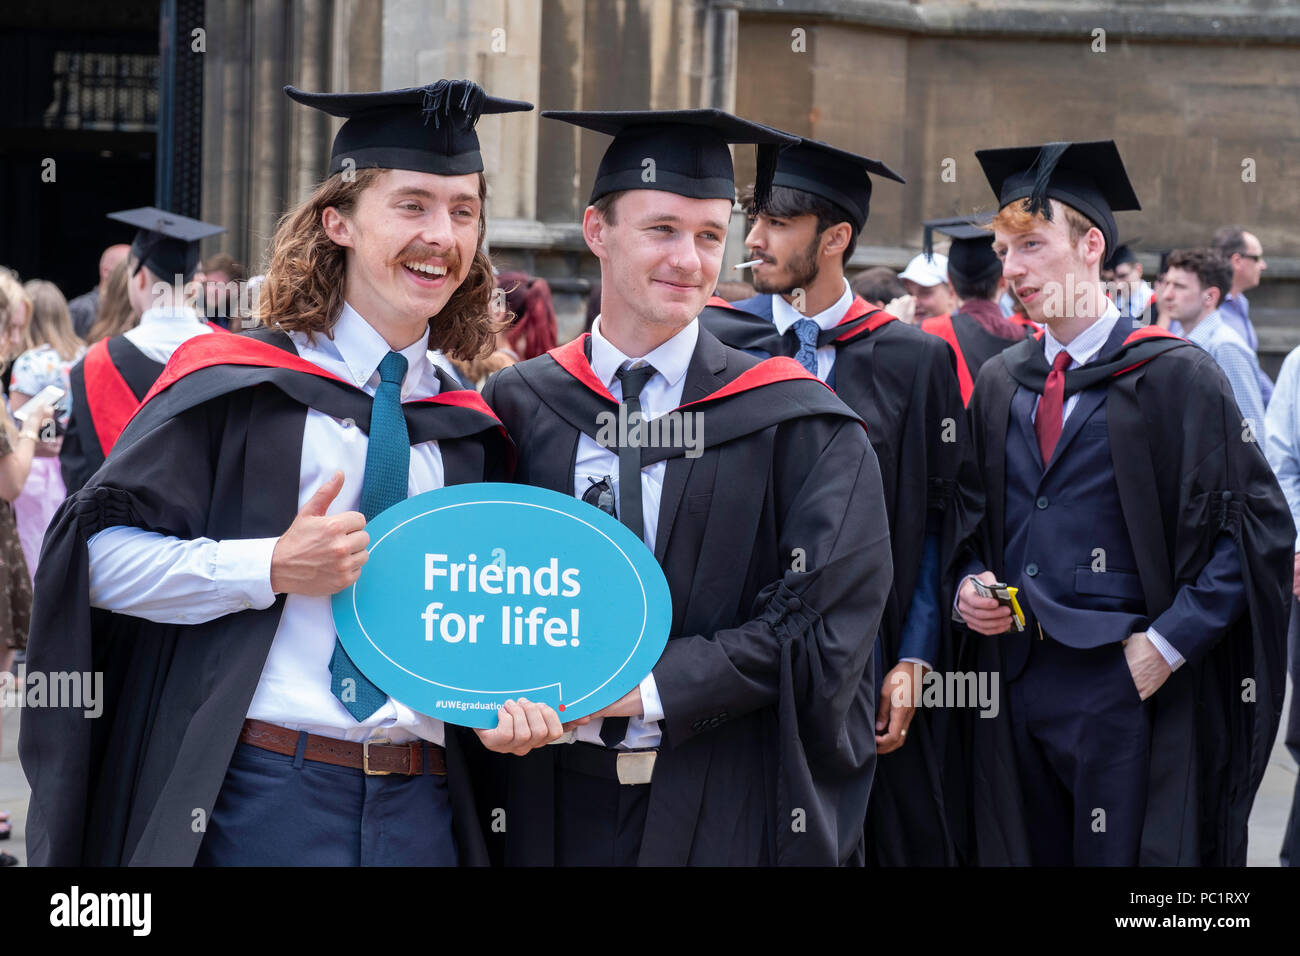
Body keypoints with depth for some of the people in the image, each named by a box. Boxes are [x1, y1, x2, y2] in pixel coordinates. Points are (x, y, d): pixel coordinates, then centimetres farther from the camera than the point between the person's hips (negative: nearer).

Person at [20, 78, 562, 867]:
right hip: (259, 797, -4)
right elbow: (96, 552, -5)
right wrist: (271, 568, -15)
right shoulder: (242, 386, 0)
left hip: (419, 811, 4)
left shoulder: (470, 431, 13)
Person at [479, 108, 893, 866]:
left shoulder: (796, 426, -3)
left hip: (731, 811, -1)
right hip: (560, 802, 2)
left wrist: (647, 689, -16)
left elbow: (823, 626, -9)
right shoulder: (520, 410, 3)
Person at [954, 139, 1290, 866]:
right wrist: (973, 586, 0)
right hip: (1015, 687, 5)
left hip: (1125, 688, -5)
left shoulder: (1176, 376, -6)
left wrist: (1167, 642, -15)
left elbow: (1260, 526, -10)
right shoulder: (999, 383, 11)